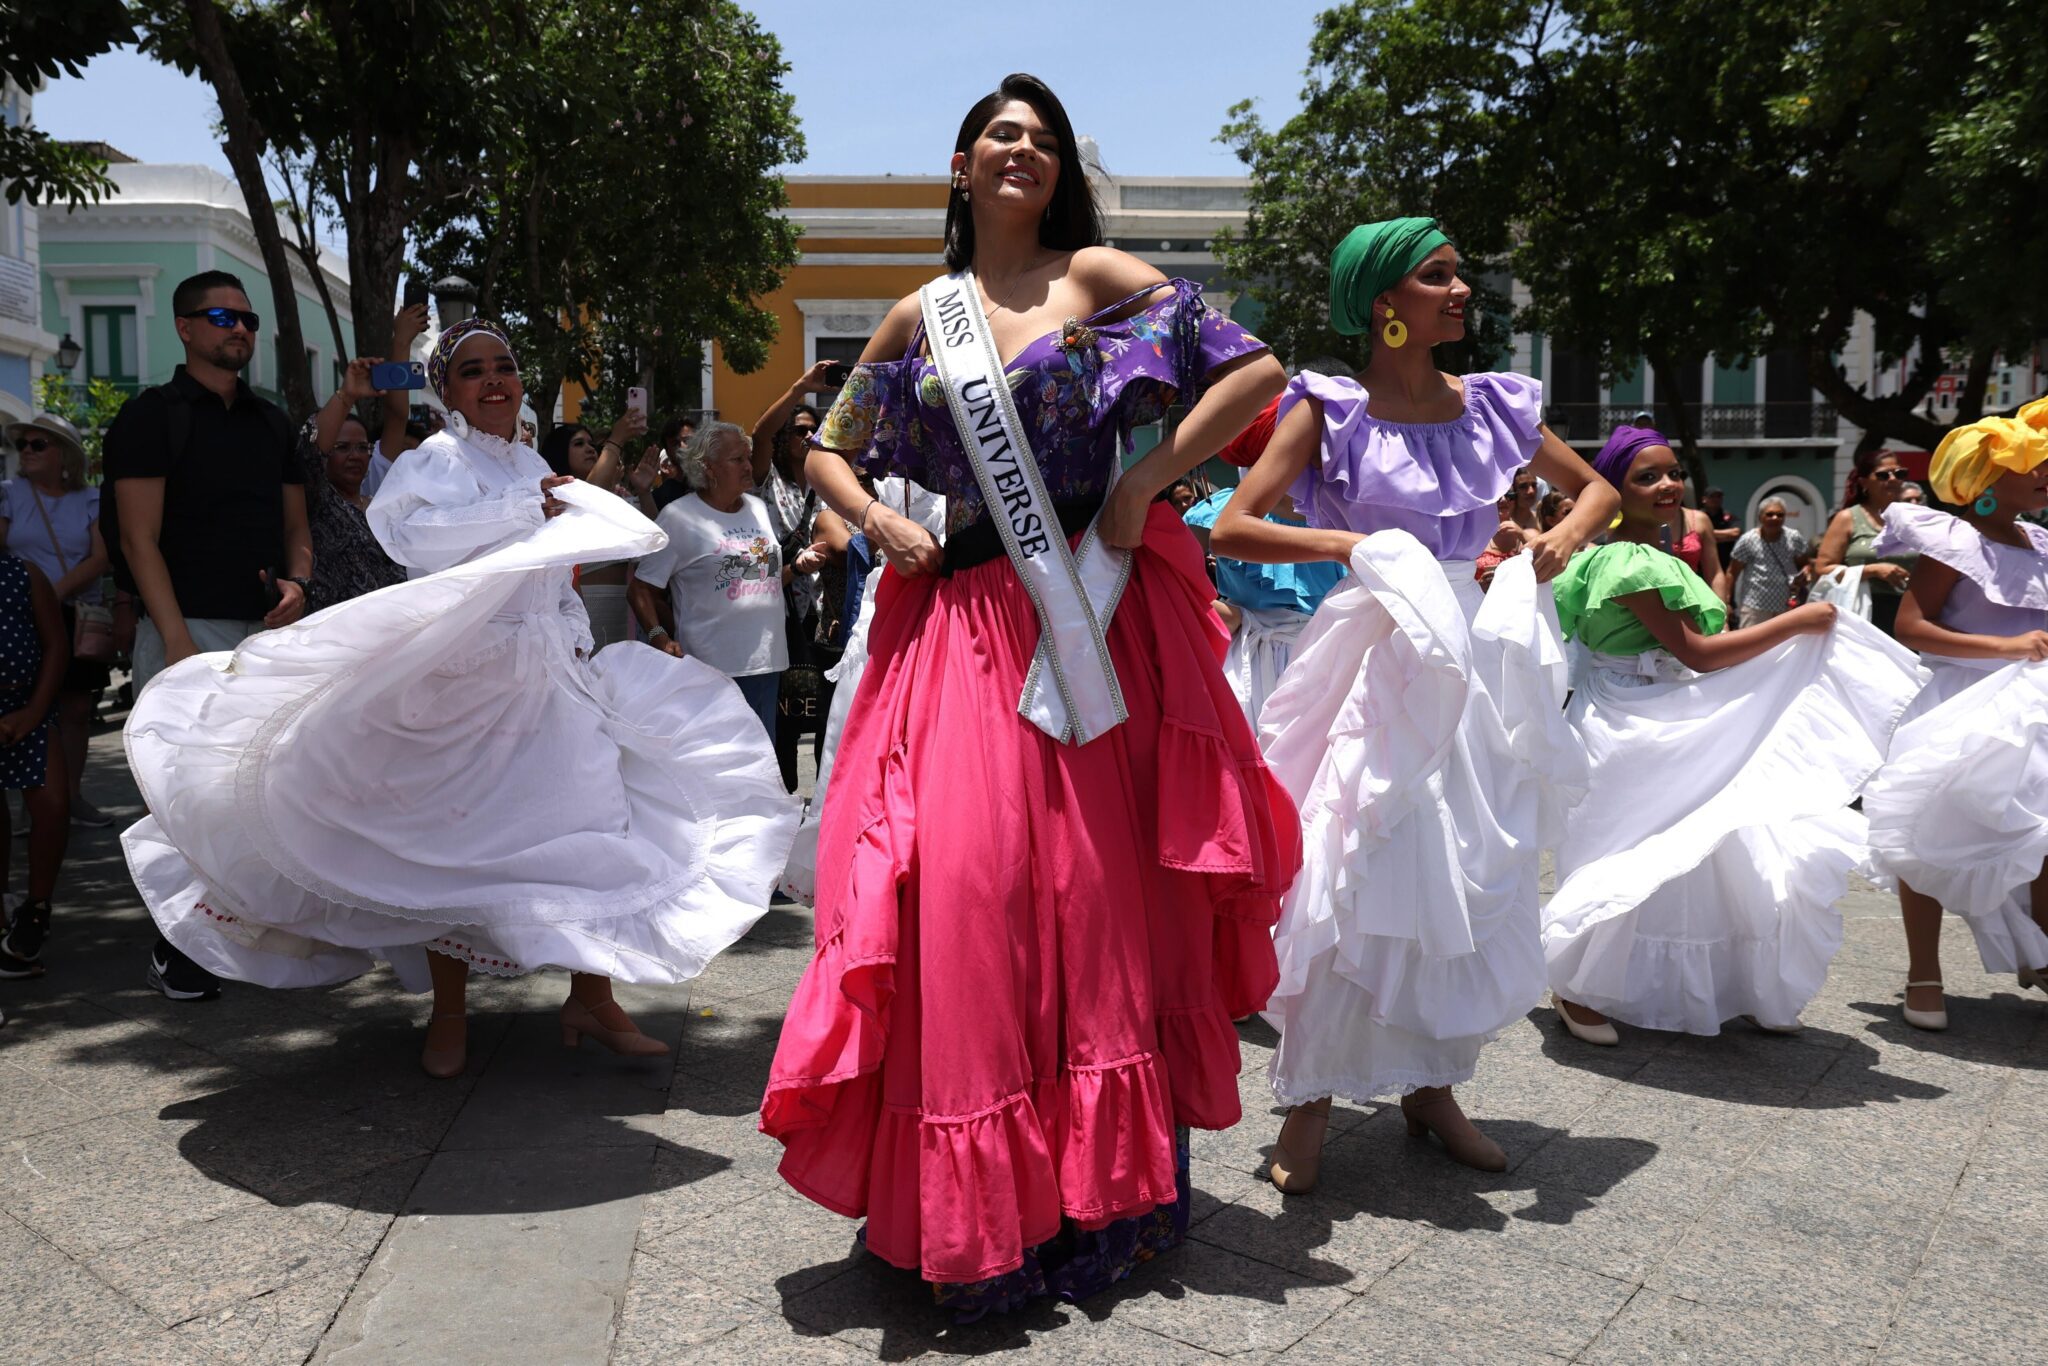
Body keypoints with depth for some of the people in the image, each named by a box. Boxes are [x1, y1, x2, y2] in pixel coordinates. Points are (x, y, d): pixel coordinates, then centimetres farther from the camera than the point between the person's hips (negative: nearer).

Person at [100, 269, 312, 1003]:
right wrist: (178, 640, -16)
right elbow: (139, 538, -7)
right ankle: (176, 947, 6)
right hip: (188, 629, -5)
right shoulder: (152, 415, -1)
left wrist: (298, 583, -3)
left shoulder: (272, 421, 17)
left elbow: (296, 524, 19)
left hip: (268, 631, 5)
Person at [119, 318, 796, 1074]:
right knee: (455, 844, 1)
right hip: (461, 678, -6)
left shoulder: (532, 465, 17)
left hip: (546, 680, 6)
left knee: (590, 827, 2)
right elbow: (418, 534, -26)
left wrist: (576, 644, 13)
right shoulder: (435, 462, -4)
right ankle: (448, 1013, 17)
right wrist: (529, 508, -20)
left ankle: (590, 999, 13)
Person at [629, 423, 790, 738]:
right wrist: (659, 637, -19)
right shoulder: (678, 517, -4)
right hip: (714, 669, -6)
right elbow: (640, 589, -7)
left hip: (768, 664, 6)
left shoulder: (758, 508, 15)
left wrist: (797, 566, 11)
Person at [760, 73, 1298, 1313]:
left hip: (1099, 617, -2)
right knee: (965, 880, -2)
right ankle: (981, 1210, 13)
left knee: (1107, 882, 3)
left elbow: (1257, 370, -2)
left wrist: (1150, 480, -9)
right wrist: (877, 520, 2)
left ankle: (1107, 1189, 20)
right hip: (964, 628, 2)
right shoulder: (917, 320, 13)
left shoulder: (1097, 275, 5)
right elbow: (829, 451, 22)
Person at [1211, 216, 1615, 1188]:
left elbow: (1595, 488, 20)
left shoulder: (1493, 406, 8)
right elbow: (1230, 530, -11)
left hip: (1480, 661, 5)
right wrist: (1350, 543, -19)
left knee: (1473, 881, 9)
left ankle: (1431, 1086, 26)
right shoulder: (1330, 410, -5)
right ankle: (1311, 1098, 9)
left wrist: (1567, 535, -2)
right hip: (1377, 661, -5)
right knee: (1355, 877, -6)